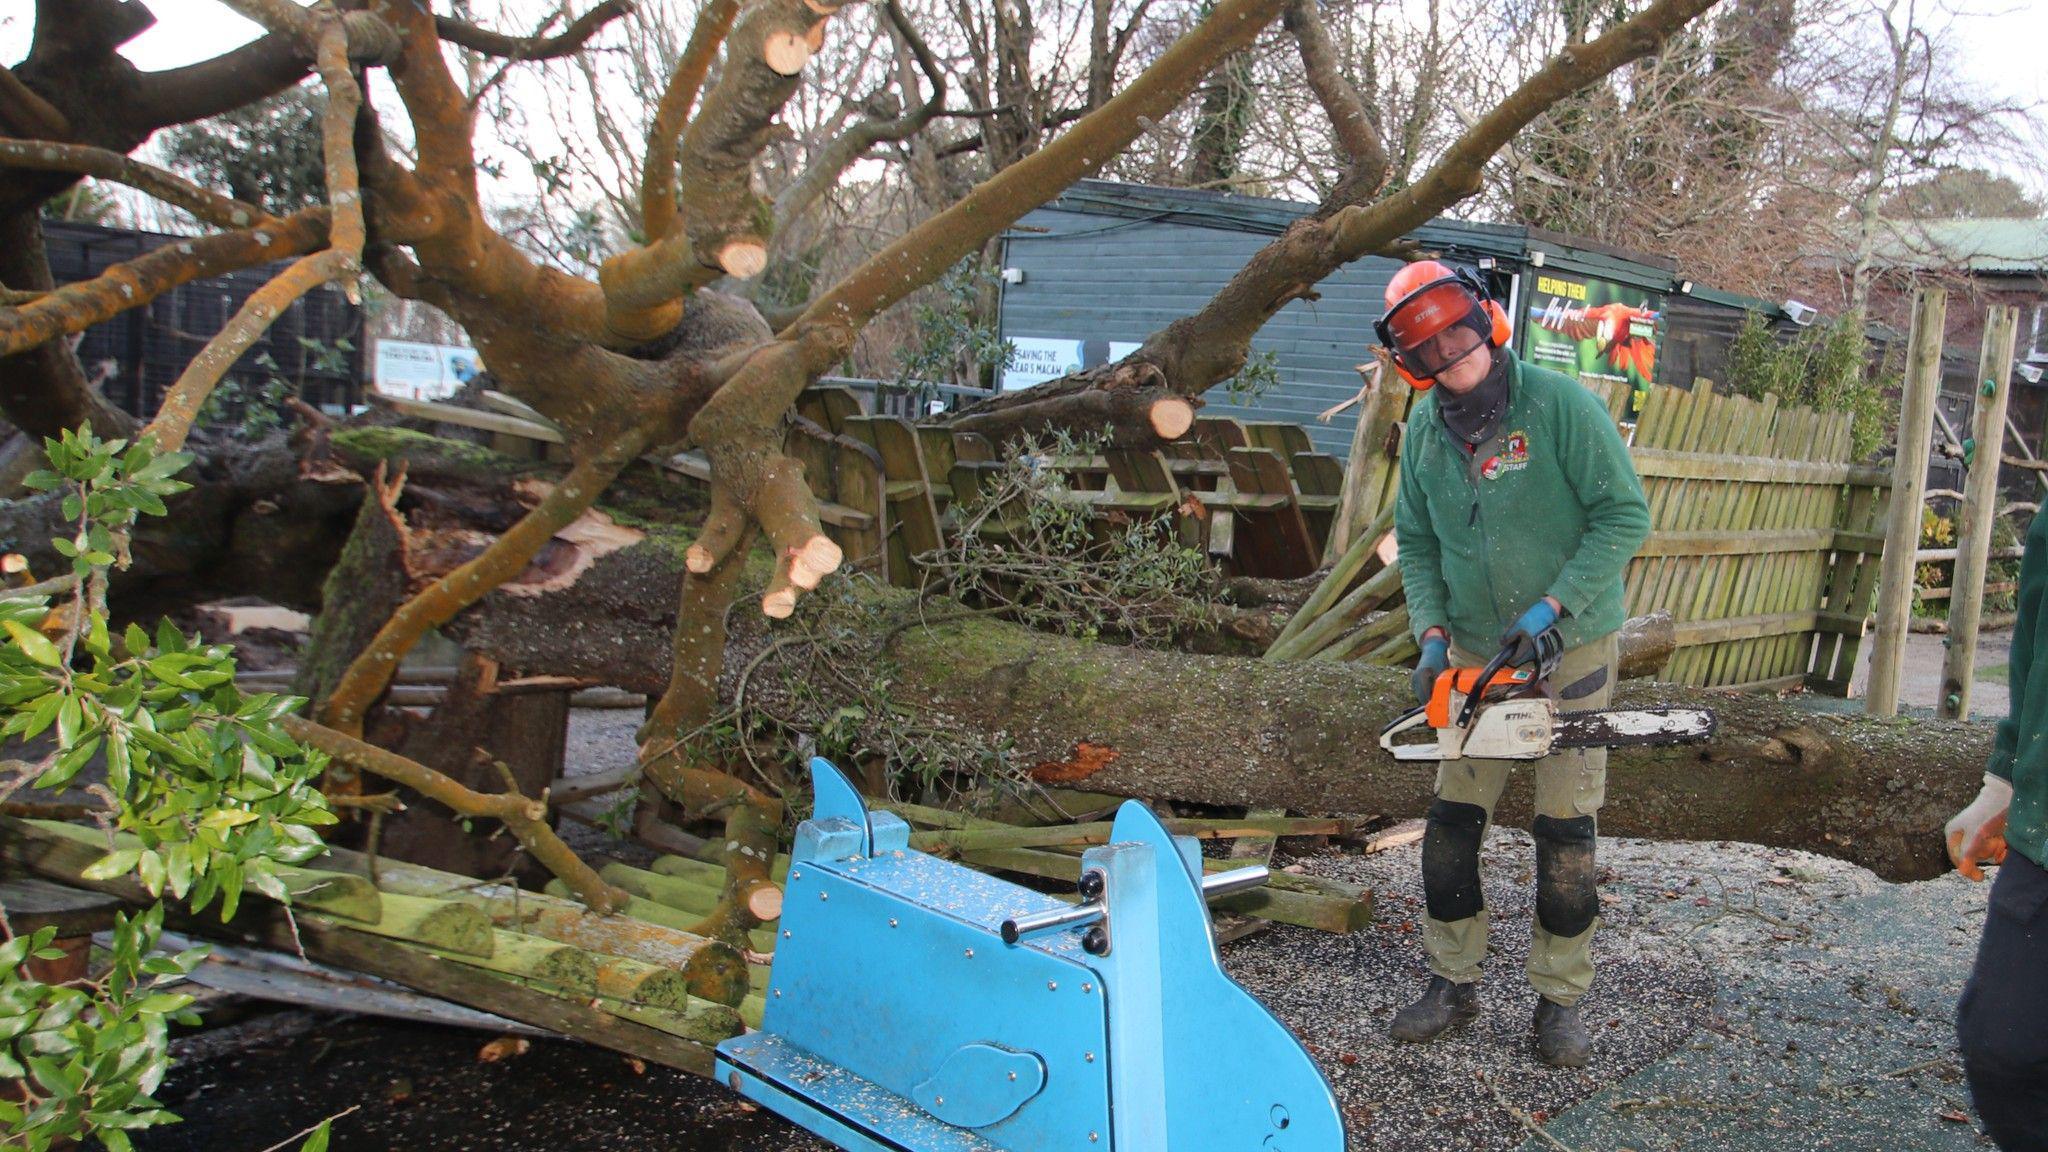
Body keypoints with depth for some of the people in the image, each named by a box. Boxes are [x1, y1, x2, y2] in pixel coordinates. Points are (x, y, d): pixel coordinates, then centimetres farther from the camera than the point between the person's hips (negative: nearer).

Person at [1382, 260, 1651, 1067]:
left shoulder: (1560, 404, -16)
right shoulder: (1425, 430, -1)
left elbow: (1625, 515, -16)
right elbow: (1416, 543, 6)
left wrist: (1553, 605, -22)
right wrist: (1431, 633, -7)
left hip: (1571, 650, -4)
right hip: (1475, 653, 4)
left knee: (1565, 833, 3)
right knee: (1452, 824, 6)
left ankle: (1559, 1000, 16)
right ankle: (1453, 983, 21)